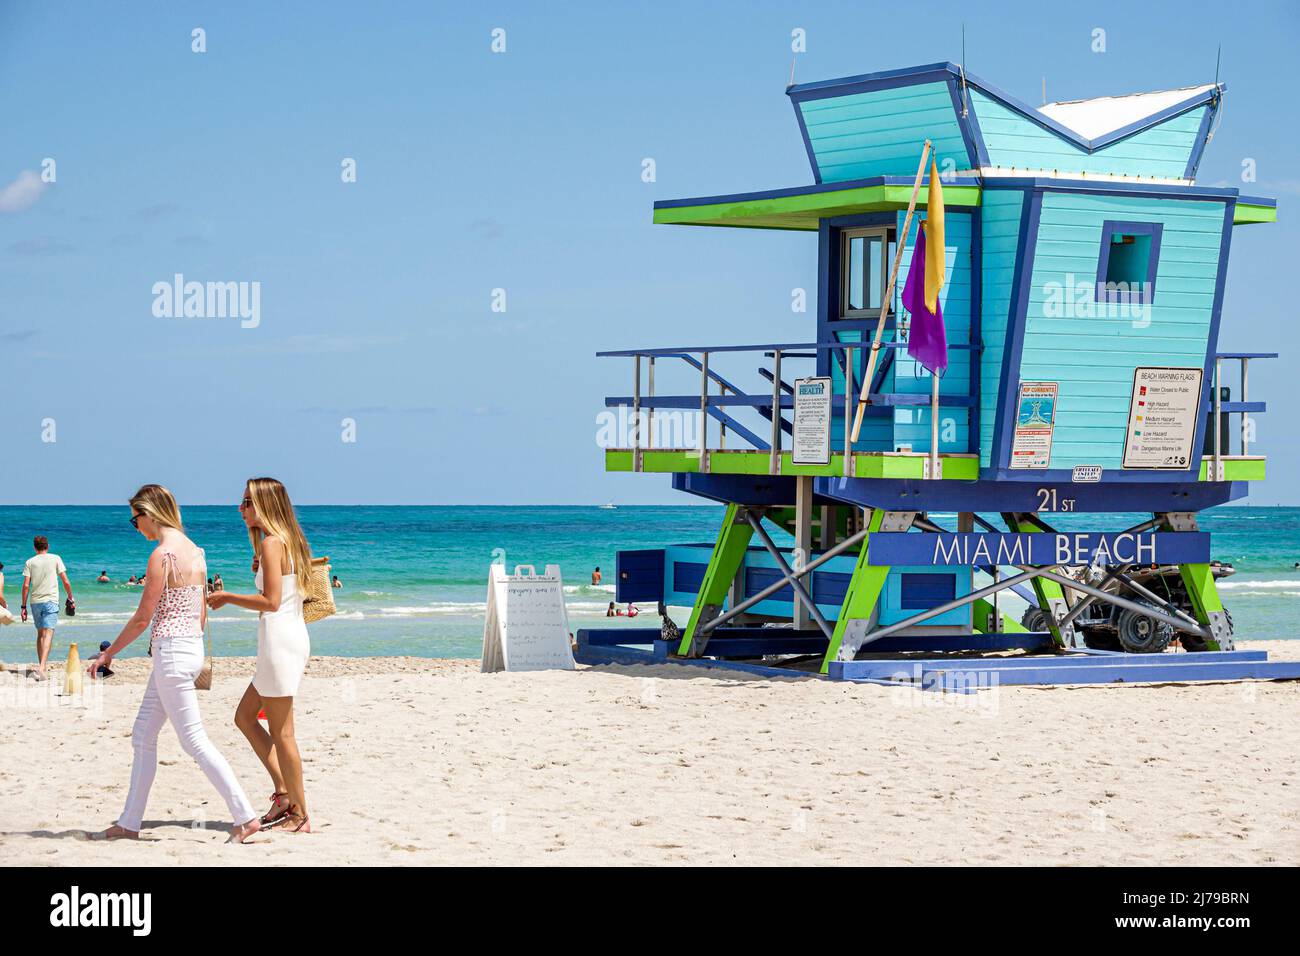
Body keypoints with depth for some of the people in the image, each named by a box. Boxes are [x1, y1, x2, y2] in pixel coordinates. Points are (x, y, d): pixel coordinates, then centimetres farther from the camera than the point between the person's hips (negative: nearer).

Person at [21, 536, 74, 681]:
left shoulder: (30, 562, 6)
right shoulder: (55, 559, 3)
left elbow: (26, 585, 1)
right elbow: (65, 581, 0)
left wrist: (24, 606, 5)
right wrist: (71, 599, 11)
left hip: (35, 602, 3)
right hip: (51, 601, -3)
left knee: (40, 633, 18)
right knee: (48, 633, -12)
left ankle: (41, 665, 21)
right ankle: (41, 667, -28)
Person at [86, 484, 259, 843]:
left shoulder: (162, 555, -16)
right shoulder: (195, 551, 10)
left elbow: (143, 617, -13)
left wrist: (108, 653, -3)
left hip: (171, 651, -10)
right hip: (192, 647, 10)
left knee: (194, 740, -5)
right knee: (143, 737, 14)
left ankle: (246, 817, -6)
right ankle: (129, 823, 18)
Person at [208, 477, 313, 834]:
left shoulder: (271, 543, -13)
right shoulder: (288, 542, 15)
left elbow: (271, 601, -19)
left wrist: (227, 597, -9)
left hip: (280, 640, -10)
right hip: (294, 636, 10)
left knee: (281, 733, -3)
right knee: (244, 717, 17)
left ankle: (300, 814, 2)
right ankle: (284, 791, 15)